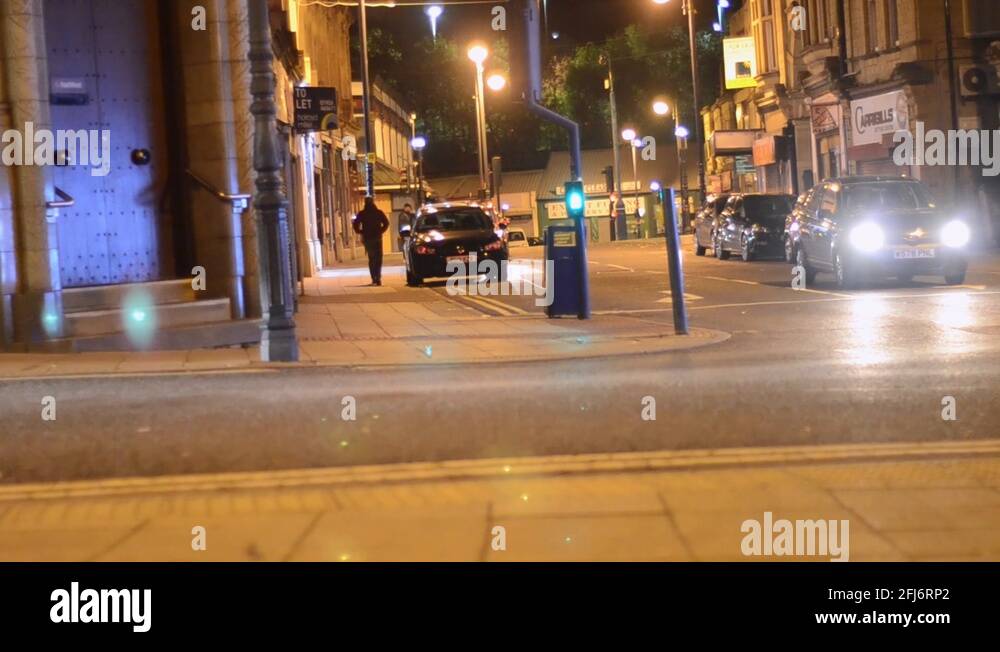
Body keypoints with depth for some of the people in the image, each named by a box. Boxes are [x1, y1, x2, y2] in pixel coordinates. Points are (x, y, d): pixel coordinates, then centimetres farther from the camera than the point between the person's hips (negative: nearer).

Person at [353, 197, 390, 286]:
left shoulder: (362, 214, 0)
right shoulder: (379, 213, -1)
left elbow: (356, 225, -5)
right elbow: (386, 223, -8)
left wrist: (361, 233, 7)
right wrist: (380, 231, 3)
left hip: (367, 238, 1)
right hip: (377, 238, -1)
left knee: (371, 259, 12)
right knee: (378, 259, 2)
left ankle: (374, 279, 6)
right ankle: (378, 279, -10)